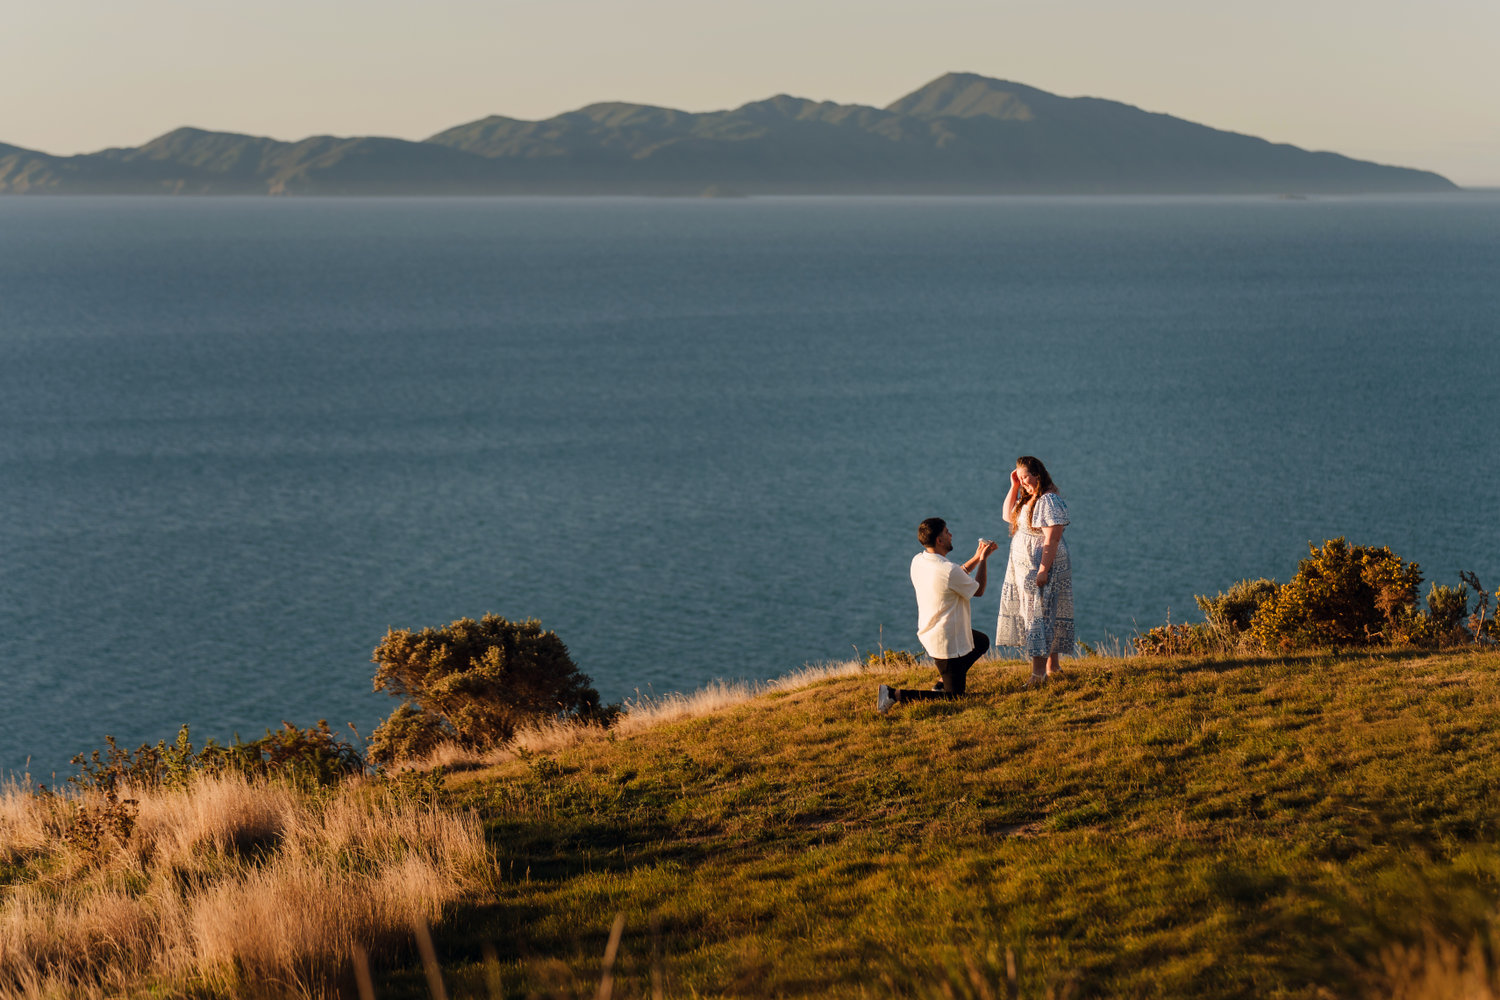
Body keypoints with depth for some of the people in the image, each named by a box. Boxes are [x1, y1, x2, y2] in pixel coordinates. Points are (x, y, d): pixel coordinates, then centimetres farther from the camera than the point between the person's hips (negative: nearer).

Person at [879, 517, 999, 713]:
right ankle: (894, 695, -9)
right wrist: (983, 559, 2)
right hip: (948, 643, -9)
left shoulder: (917, 562, -2)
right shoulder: (948, 570, -27)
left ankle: (944, 681, 30)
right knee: (953, 696, 3)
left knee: (982, 641, 31)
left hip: (928, 633, 9)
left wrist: (976, 559, 13)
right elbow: (978, 590, -8)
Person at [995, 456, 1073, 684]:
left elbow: (1052, 539, -22)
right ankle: (1051, 667, 19)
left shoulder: (1049, 501, -18)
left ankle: (1038, 671, -7)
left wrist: (1043, 570, -25)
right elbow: (1008, 515, 25)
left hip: (1042, 566, -10)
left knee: (1040, 615, -8)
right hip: (1022, 568, 10)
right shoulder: (1028, 499, 12)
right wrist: (1014, 487, 12)